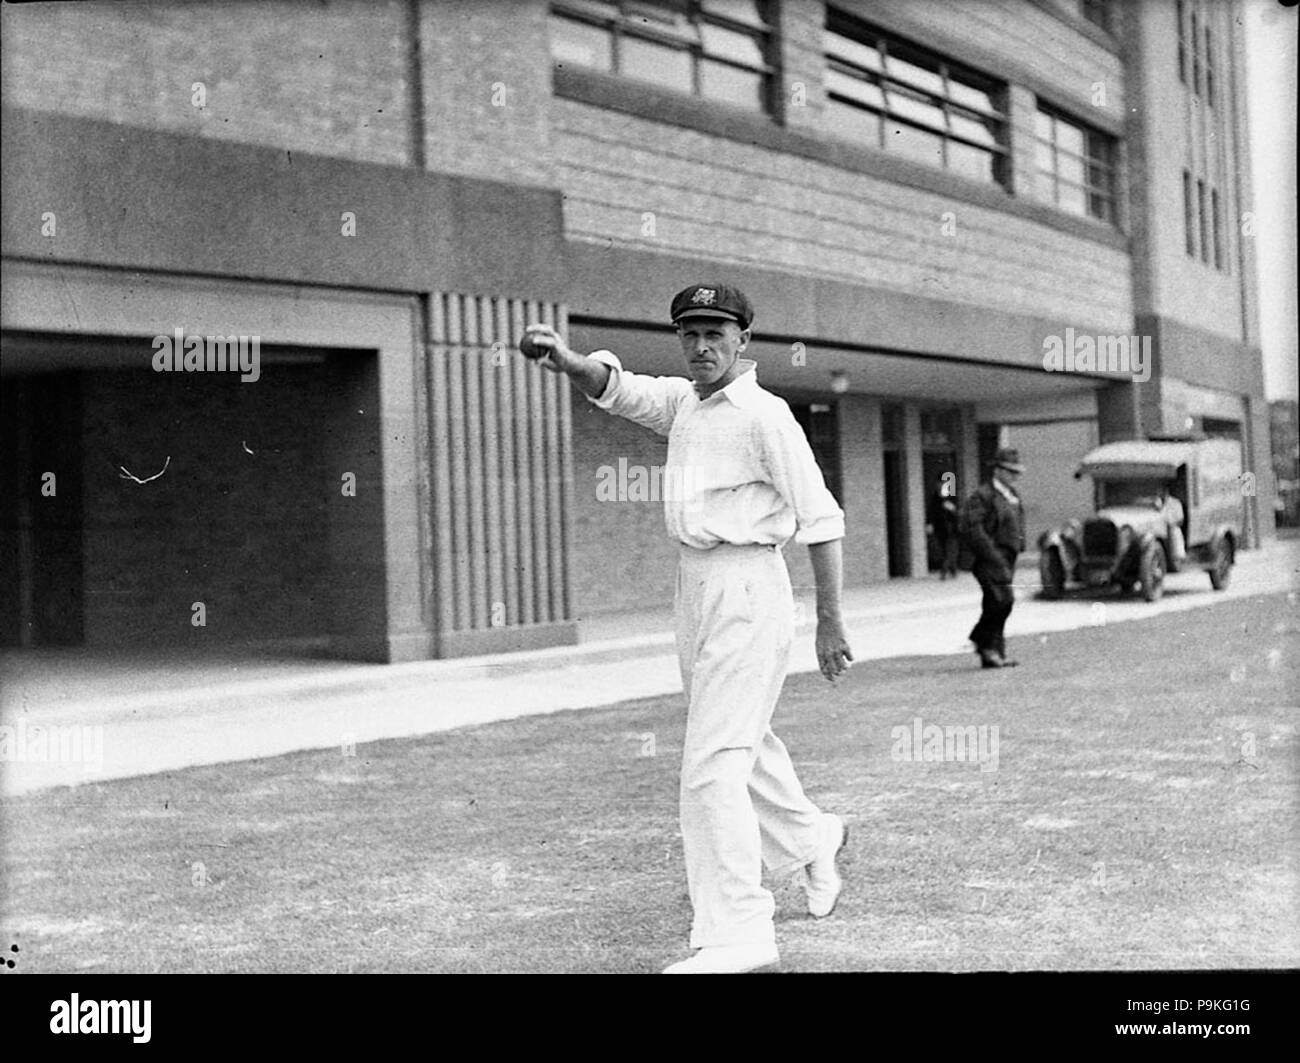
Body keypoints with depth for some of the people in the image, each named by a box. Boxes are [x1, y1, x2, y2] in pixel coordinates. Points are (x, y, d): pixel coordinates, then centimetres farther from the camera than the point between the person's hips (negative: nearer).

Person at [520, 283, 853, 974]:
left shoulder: (765, 415, -11)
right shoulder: (682, 402, 12)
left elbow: (819, 517, -13)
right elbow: (614, 387, -1)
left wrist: (830, 622, -15)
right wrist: (564, 359, -24)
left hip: (747, 591, -8)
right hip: (693, 585, 8)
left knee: (712, 763, -13)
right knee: (741, 741, 22)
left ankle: (736, 936, -11)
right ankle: (809, 840, 46)